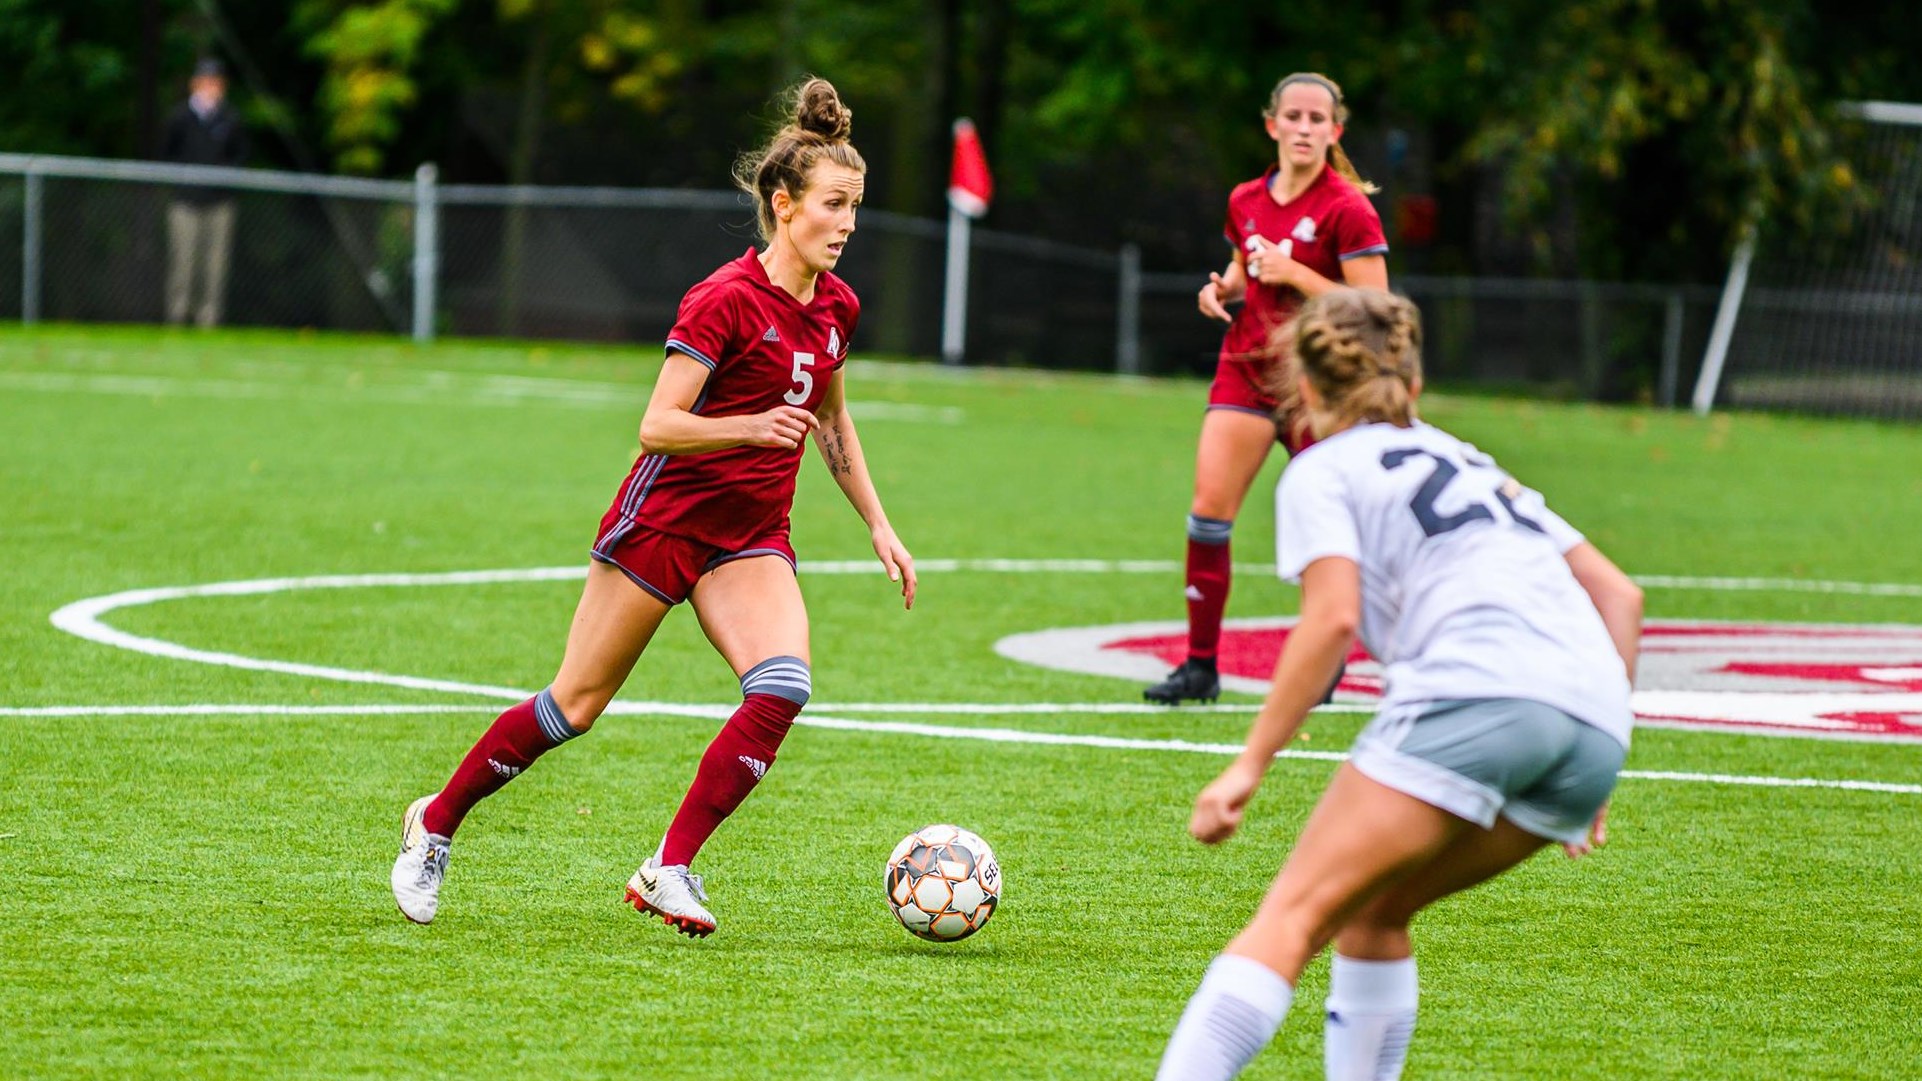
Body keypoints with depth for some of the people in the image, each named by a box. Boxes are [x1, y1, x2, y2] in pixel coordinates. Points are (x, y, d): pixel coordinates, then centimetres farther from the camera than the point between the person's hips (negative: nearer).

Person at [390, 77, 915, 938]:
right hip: (664, 516, -6)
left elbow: (832, 422, 21)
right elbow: (657, 424, -22)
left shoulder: (836, 309, 4)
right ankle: (436, 824, 23)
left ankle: (671, 869, -13)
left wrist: (878, 526, 17)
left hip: (751, 540, 6)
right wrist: (752, 427, -37)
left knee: (782, 687, -20)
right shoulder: (726, 300, -18)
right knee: (576, 704, 1)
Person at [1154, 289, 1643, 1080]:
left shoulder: (1322, 471, 14)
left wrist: (1249, 766, -3)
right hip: (1596, 719, 7)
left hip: (1474, 691, -7)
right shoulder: (1475, 466, 34)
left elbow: (1333, 618, -3)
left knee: (1295, 917, -11)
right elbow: (1618, 593, 30)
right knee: (1373, 910, 22)